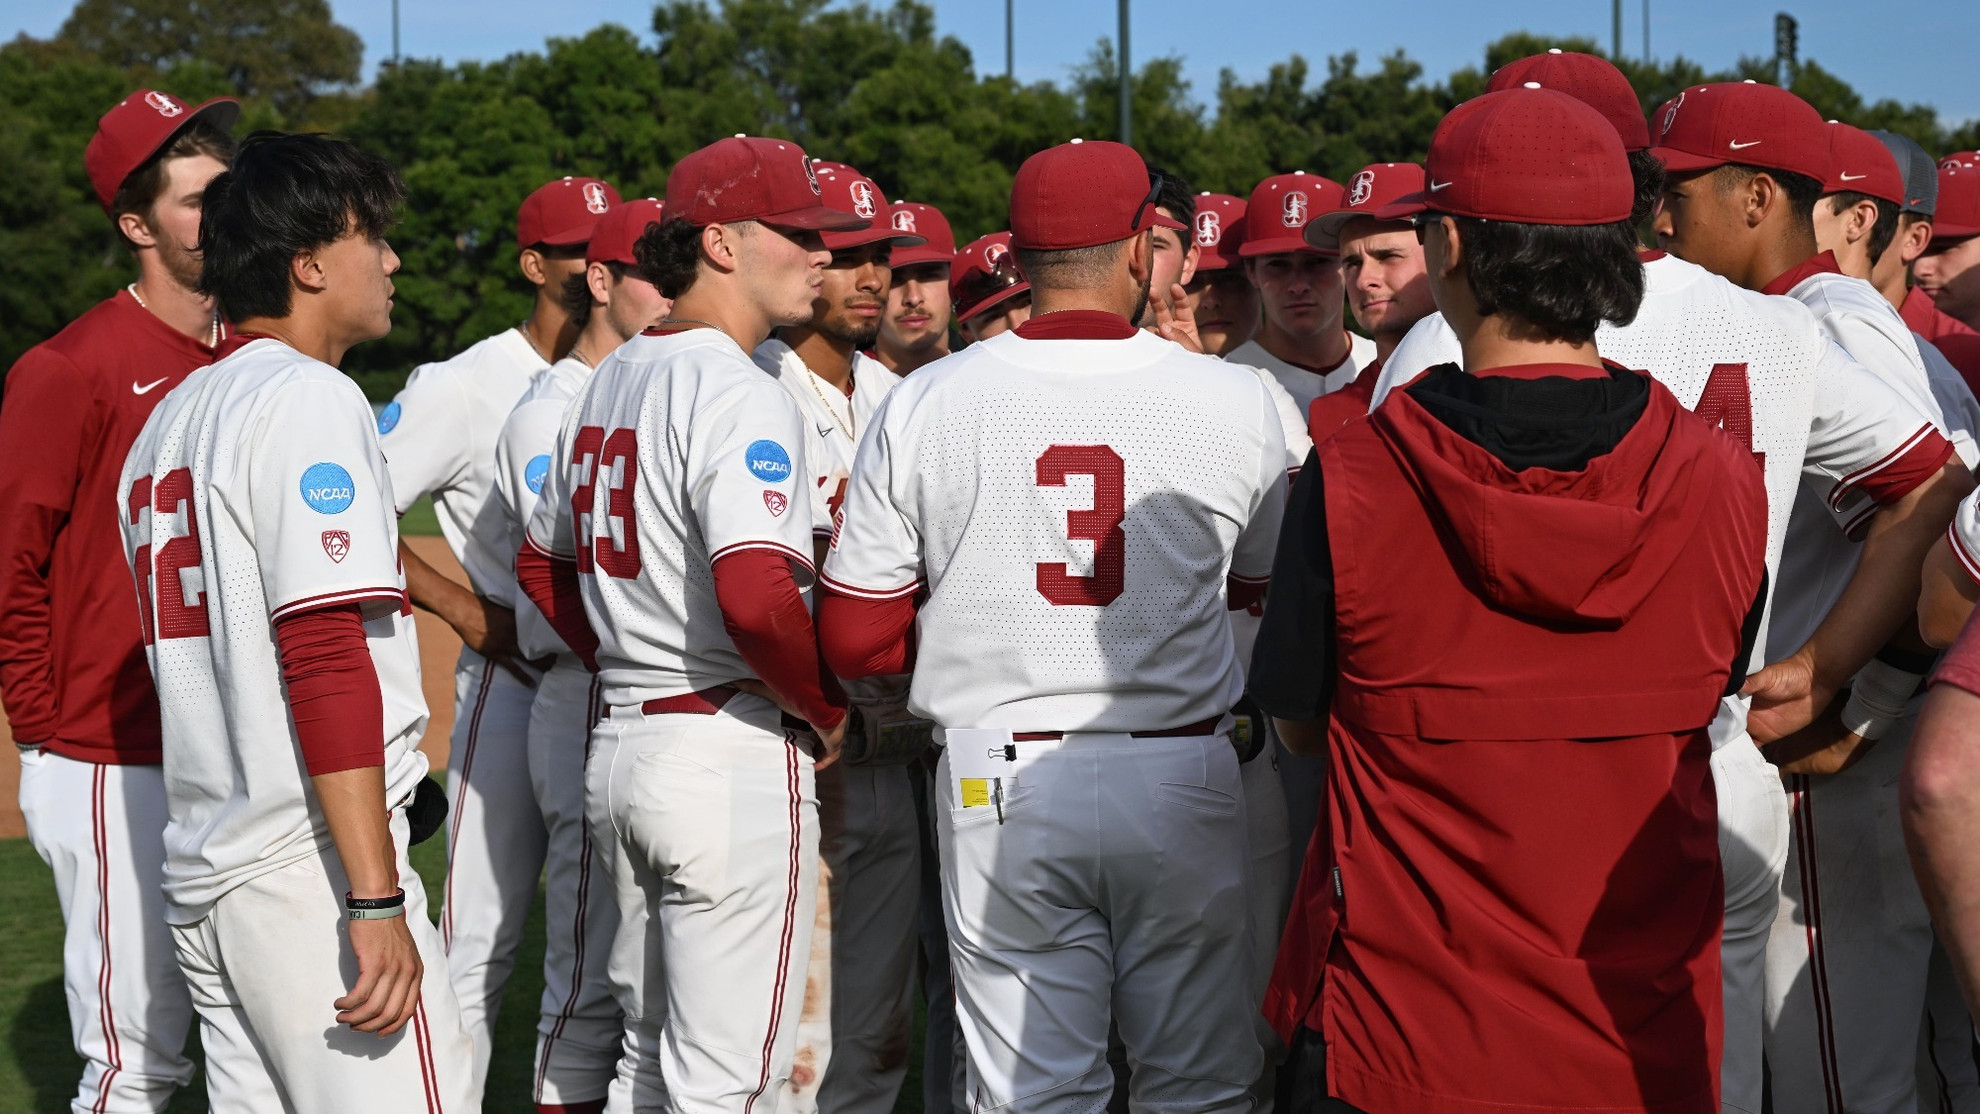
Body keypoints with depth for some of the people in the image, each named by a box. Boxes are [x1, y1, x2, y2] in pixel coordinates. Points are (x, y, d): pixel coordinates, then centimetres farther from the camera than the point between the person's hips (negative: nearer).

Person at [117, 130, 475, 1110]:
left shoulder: (167, 420, 19)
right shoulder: (308, 396, -9)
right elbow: (325, 655, -19)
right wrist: (377, 899, -22)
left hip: (199, 877, 9)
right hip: (309, 871, -9)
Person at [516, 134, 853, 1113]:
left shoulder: (608, 381, 14)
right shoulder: (738, 392, -15)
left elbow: (541, 563, 24)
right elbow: (755, 595, -28)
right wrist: (827, 712, -12)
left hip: (617, 739, 9)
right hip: (732, 747, -9)